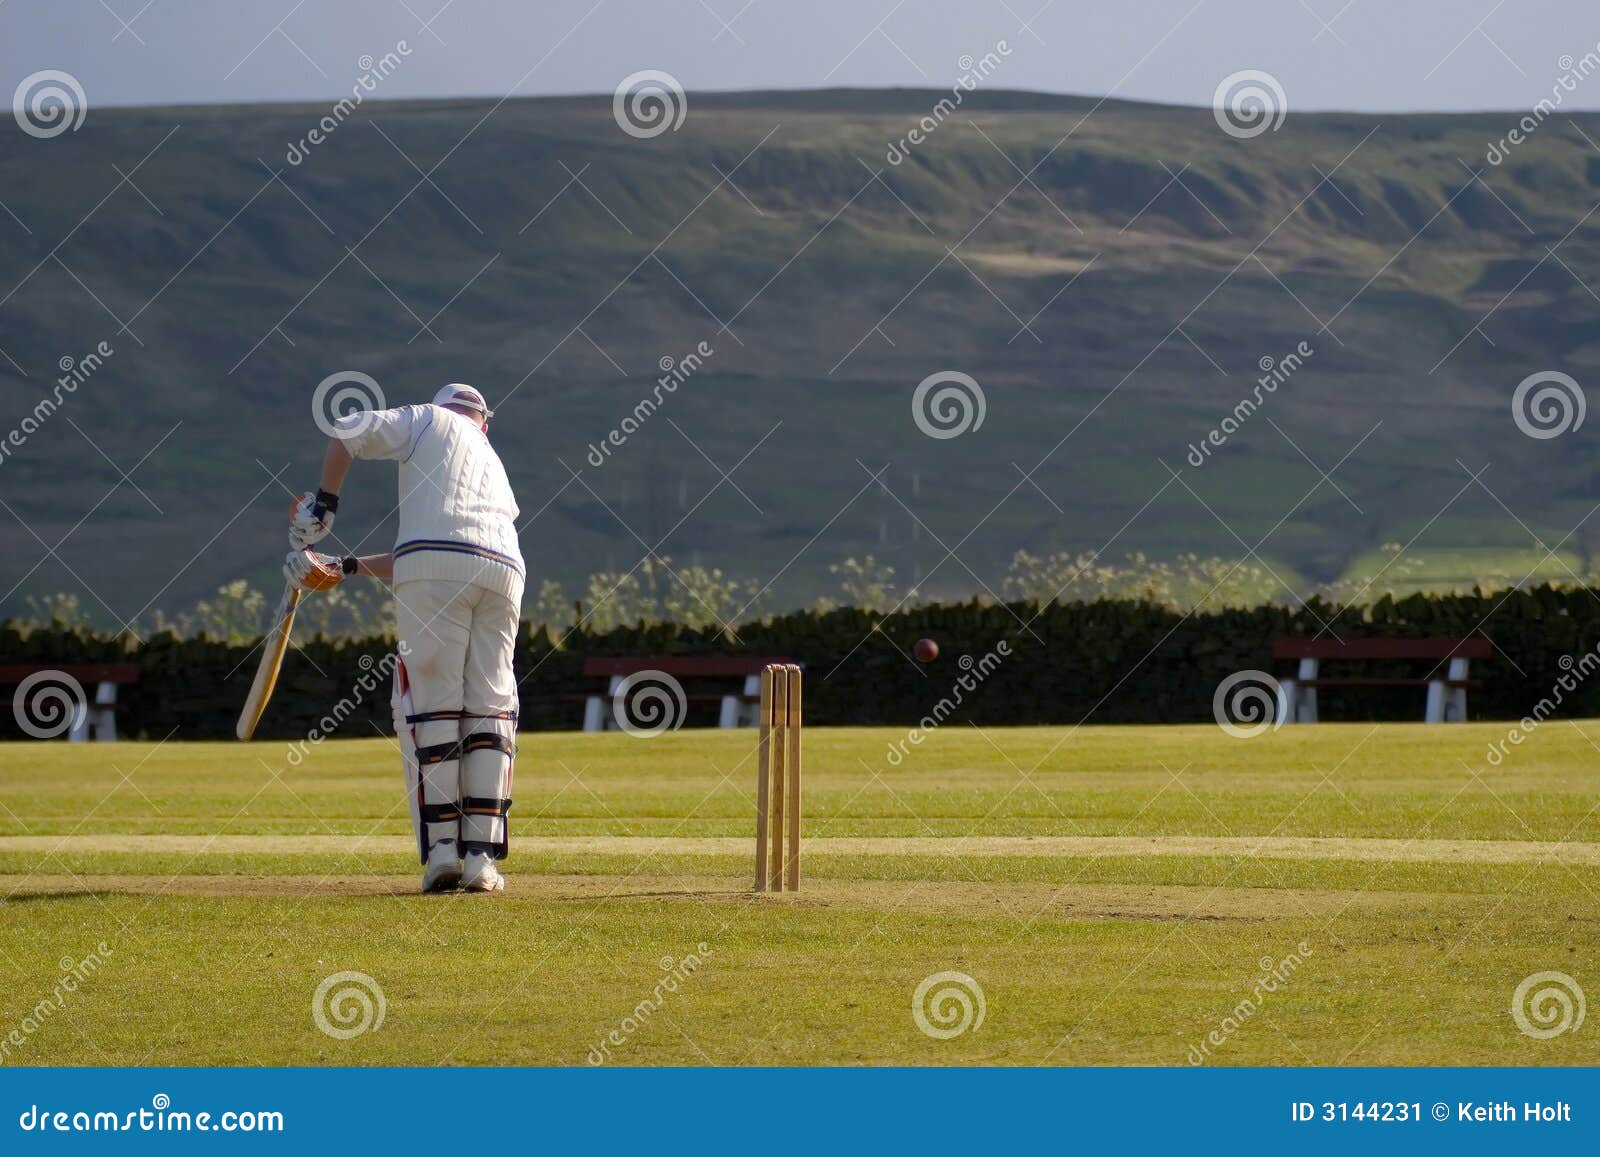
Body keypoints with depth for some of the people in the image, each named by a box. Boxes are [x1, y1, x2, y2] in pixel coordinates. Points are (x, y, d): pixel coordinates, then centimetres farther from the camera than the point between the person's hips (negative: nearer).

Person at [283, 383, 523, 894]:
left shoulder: (427, 420, 22)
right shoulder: (494, 464, 36)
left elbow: (345, 434, 9)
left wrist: (323, 505, 19)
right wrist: (344, 567, 33)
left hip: (433, 572, -4)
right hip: (502, 573, 5)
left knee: (433, 705, -1)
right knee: (491, 711, 8)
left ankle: (441, 849, -5)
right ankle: (481, 856, 1)